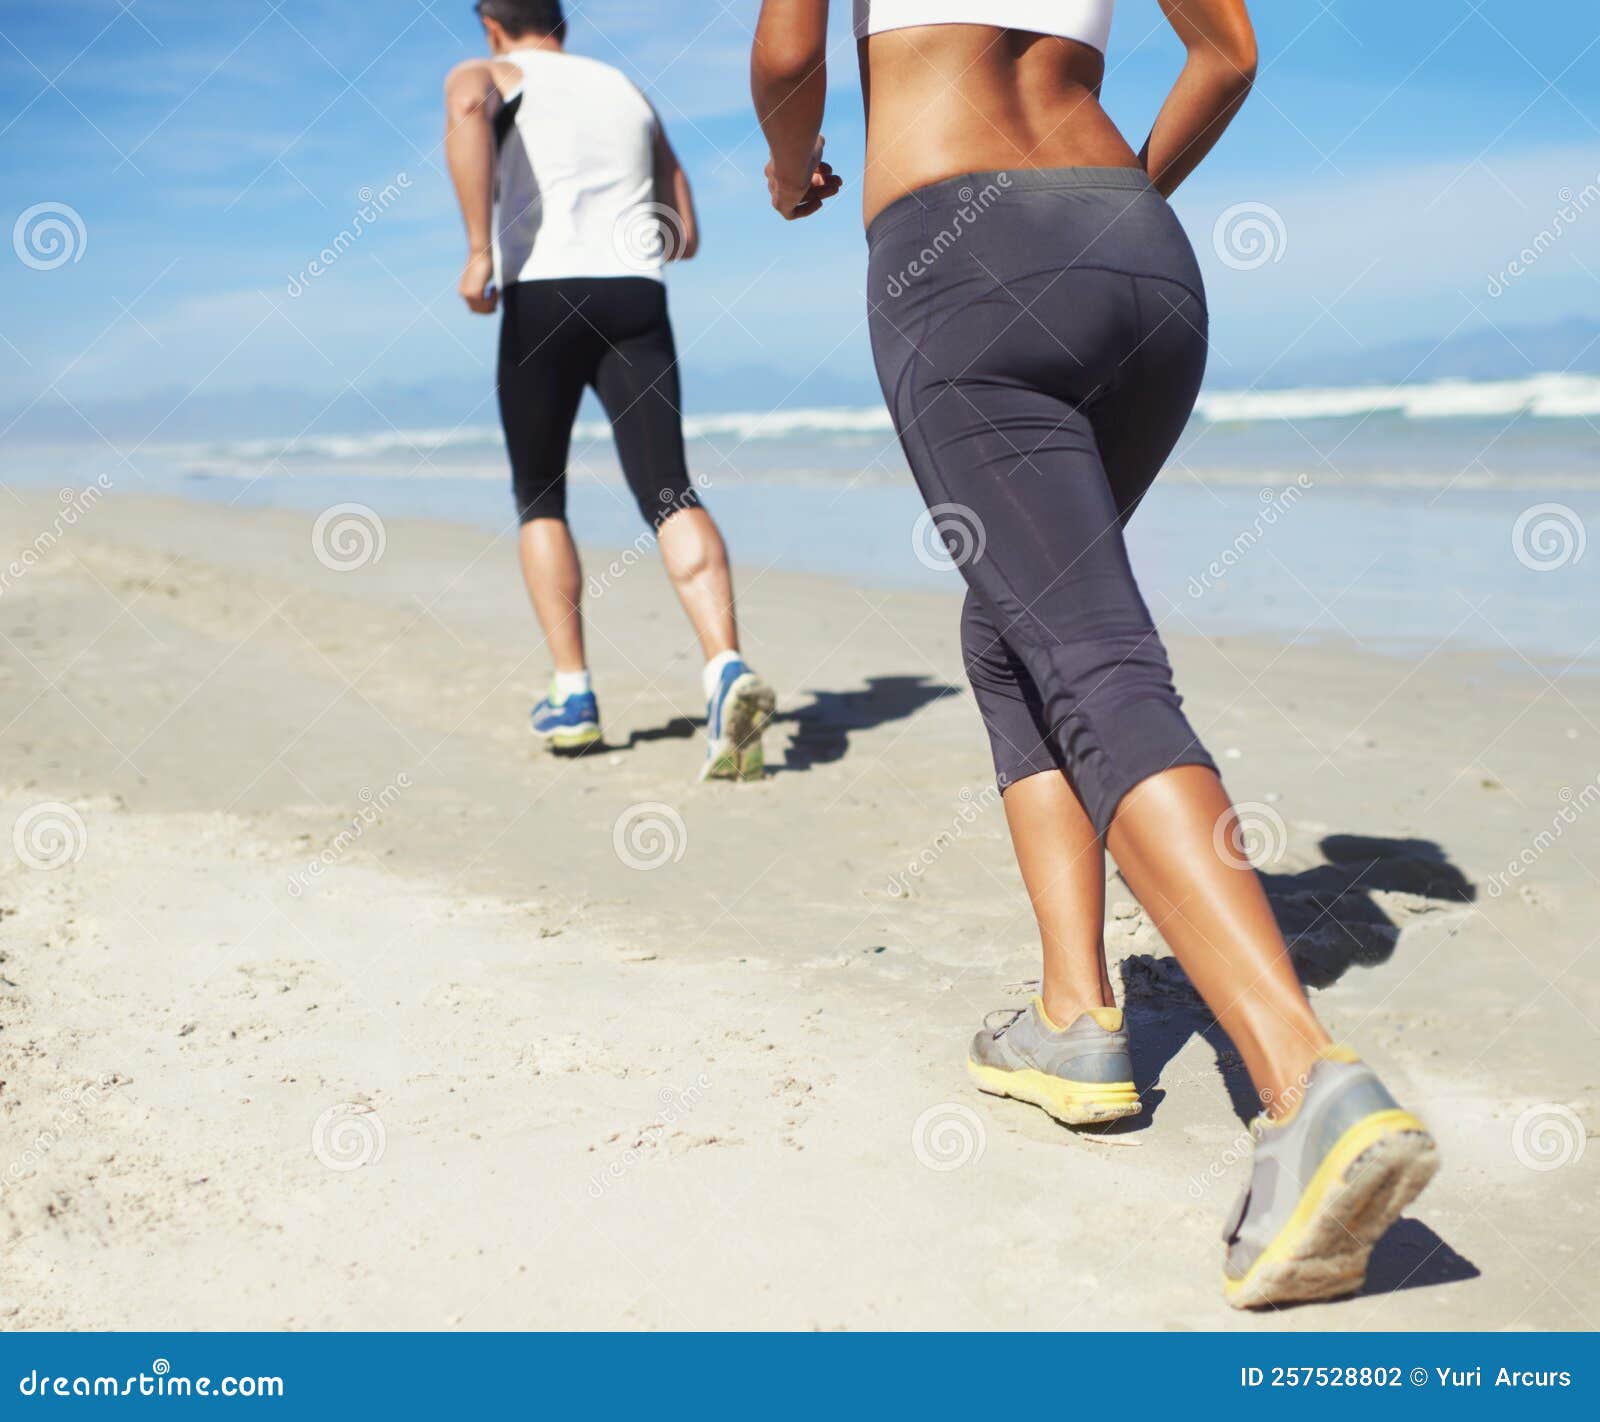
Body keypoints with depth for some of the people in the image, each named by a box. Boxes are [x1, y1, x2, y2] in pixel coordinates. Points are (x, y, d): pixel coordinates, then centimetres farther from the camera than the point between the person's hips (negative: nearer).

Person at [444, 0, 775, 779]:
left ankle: (572, 694, 7)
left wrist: (478, 247, -18)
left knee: (540, 501, 13)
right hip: (637, 299, 3)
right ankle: (726, 669, -33)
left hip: (542, 298, -2)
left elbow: (465, 109, -14)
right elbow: (684, 236, 25)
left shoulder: (486, 73, 15)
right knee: (668, 494, -10)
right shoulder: (626, 89, 28)